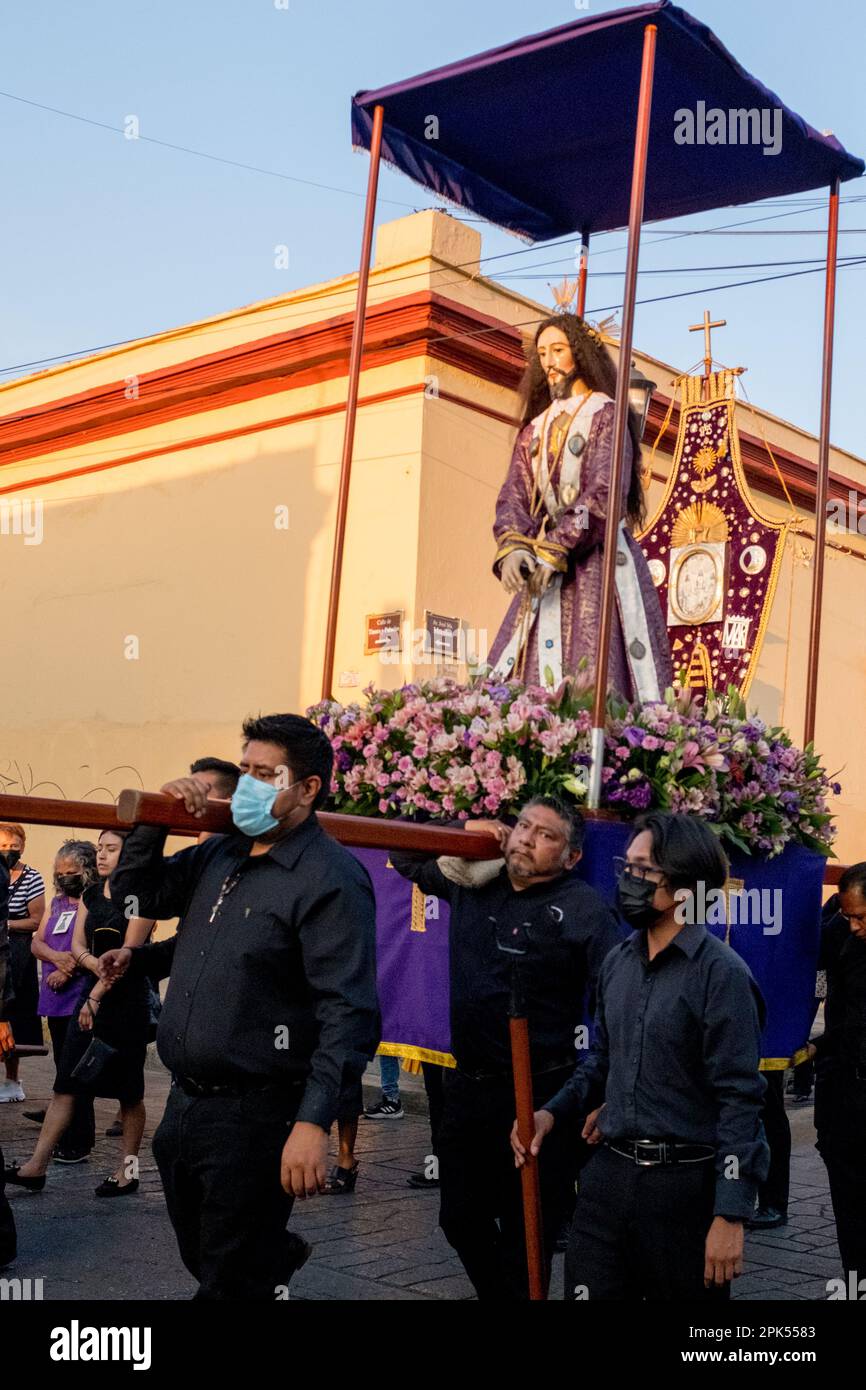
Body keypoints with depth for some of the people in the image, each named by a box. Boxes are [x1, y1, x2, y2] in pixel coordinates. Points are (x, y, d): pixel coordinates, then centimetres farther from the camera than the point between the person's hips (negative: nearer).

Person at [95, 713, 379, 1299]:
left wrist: (314, 1122, -30)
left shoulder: (331, 878, -17)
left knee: (230, 1281, 5)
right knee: (201, 1258, 26)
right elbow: (135, 894, 17)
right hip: (183, 1100, 8)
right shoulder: (219, 856, 7)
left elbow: (347, 1011, -23)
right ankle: (279, 1259, 53)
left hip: (256, 1114, -8)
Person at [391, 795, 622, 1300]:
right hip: (467, 1085, 6)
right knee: (461, 1218, 17)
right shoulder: (474, 882, 6)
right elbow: (405, 855, 19)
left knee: (527, 1238, 5)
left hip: (538, 1097, -6)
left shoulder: (583, 908, -12)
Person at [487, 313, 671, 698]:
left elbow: (606, 496, -12)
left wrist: (555, 549, -20)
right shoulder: (535, 428, 21)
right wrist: (512, 547, -13)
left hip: (598, 563, -6)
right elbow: (513, 496, 8)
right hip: (545, 568, 6)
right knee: (521, 677, -3)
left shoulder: (606, 417, 1)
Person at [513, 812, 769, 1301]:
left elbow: (740, 1100, -14)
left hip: (686, 1183, -6)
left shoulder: (721, 973, -12)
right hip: (608, 1173, 6)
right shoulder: (618, 963, 9)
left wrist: (730, 1215, -17)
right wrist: (552, 1113, 4)